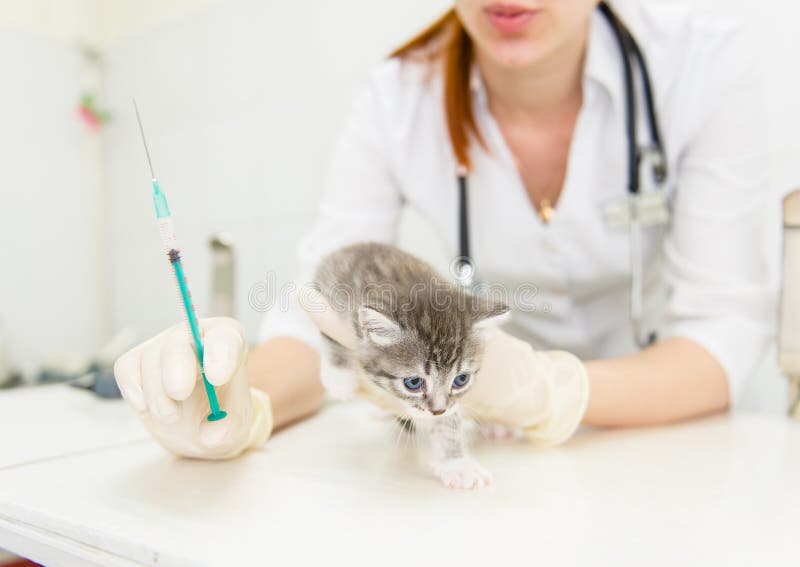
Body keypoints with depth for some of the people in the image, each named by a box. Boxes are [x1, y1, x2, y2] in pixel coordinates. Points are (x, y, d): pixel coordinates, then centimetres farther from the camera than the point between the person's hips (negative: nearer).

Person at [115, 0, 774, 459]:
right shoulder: (400, 101, -15)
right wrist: (243, 411, -38)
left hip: (659, 438, 0)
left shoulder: (705, 61, -17)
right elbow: (315, 312, -16)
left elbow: (724, 331, -20)